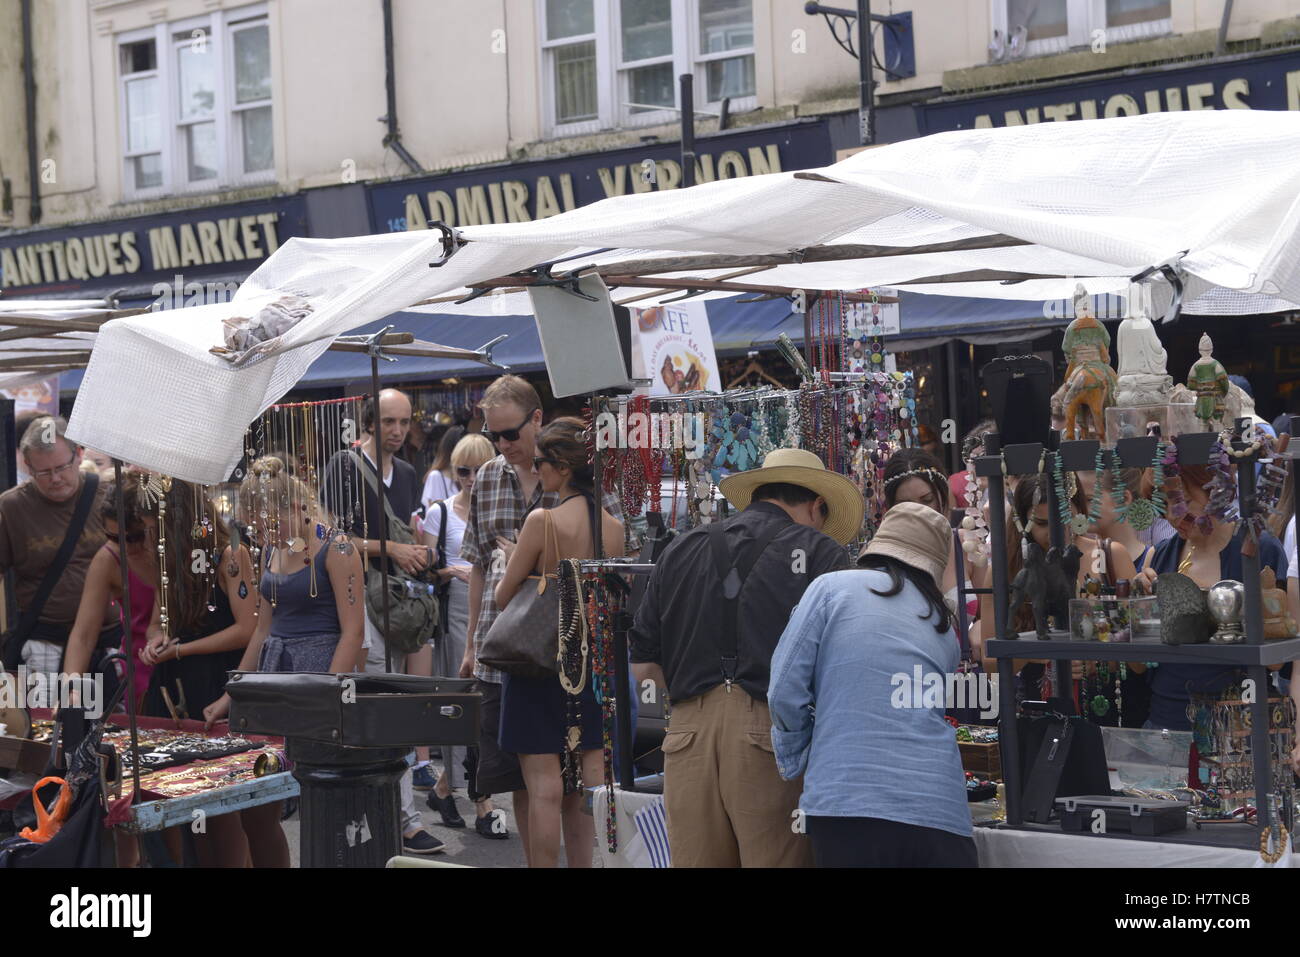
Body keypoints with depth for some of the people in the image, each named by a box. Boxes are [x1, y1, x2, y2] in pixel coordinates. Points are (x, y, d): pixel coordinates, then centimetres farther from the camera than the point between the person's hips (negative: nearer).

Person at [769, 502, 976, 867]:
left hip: (846, 802, -3)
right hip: (940, 810, 3)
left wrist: (797, 765, 15)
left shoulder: (832, 587, 4)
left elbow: (785, 693, -1)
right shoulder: (944, 631, 18)